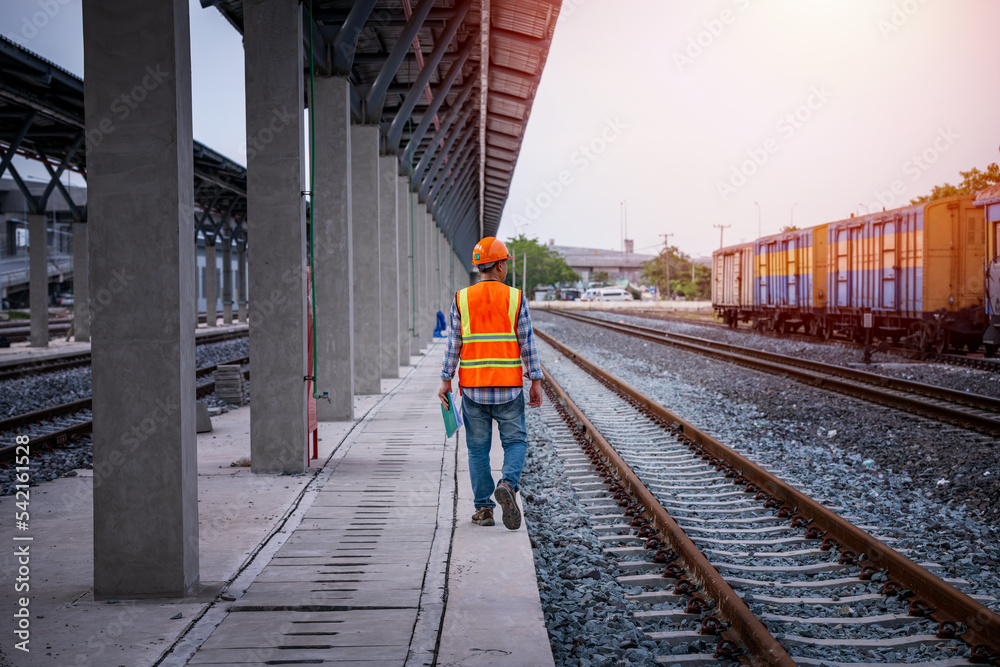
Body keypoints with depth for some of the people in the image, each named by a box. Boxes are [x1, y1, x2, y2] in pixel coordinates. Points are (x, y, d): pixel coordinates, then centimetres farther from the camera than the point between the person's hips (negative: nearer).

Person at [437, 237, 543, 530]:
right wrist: (536, 382, 1)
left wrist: (446, 381, 5)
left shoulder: (461, 299, 0)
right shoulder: (515, 298, -3)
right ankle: (507, 485, -16)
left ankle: (483, 508, 9)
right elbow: (527, 343, -4)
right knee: (515, 442, 10)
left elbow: (454, 343, 0)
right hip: (508, 386, -1)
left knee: (478, 448, 10)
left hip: (473, 386, 1)